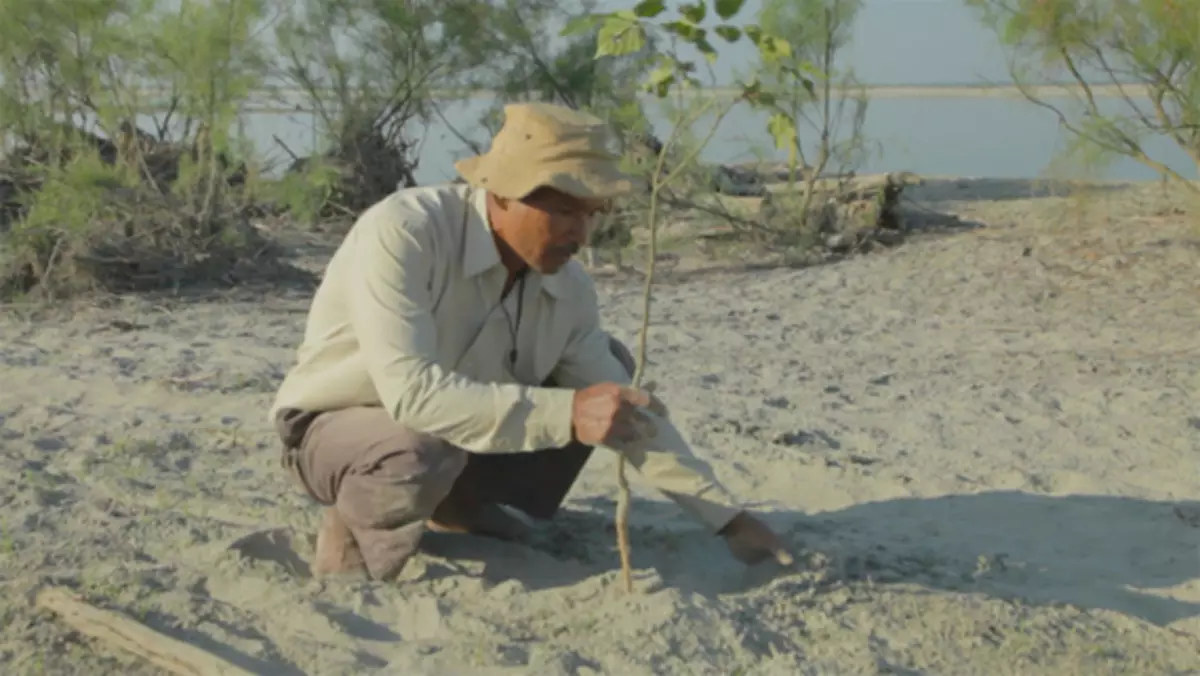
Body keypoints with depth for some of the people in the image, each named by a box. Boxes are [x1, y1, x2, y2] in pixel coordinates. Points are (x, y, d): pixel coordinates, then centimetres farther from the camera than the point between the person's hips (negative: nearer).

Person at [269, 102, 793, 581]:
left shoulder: (568, 288, -13)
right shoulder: (401, 234, -32)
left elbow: (628, 412, -6)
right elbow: (412, 393, -40)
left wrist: (724, 517, -11)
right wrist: (566, 414, -45)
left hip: (459, 432, 7)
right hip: (334, 428, -6)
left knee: (610, 365, -1)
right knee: (424, 452, -40)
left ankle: (460, 500, 7)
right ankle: (353, 526, -6)